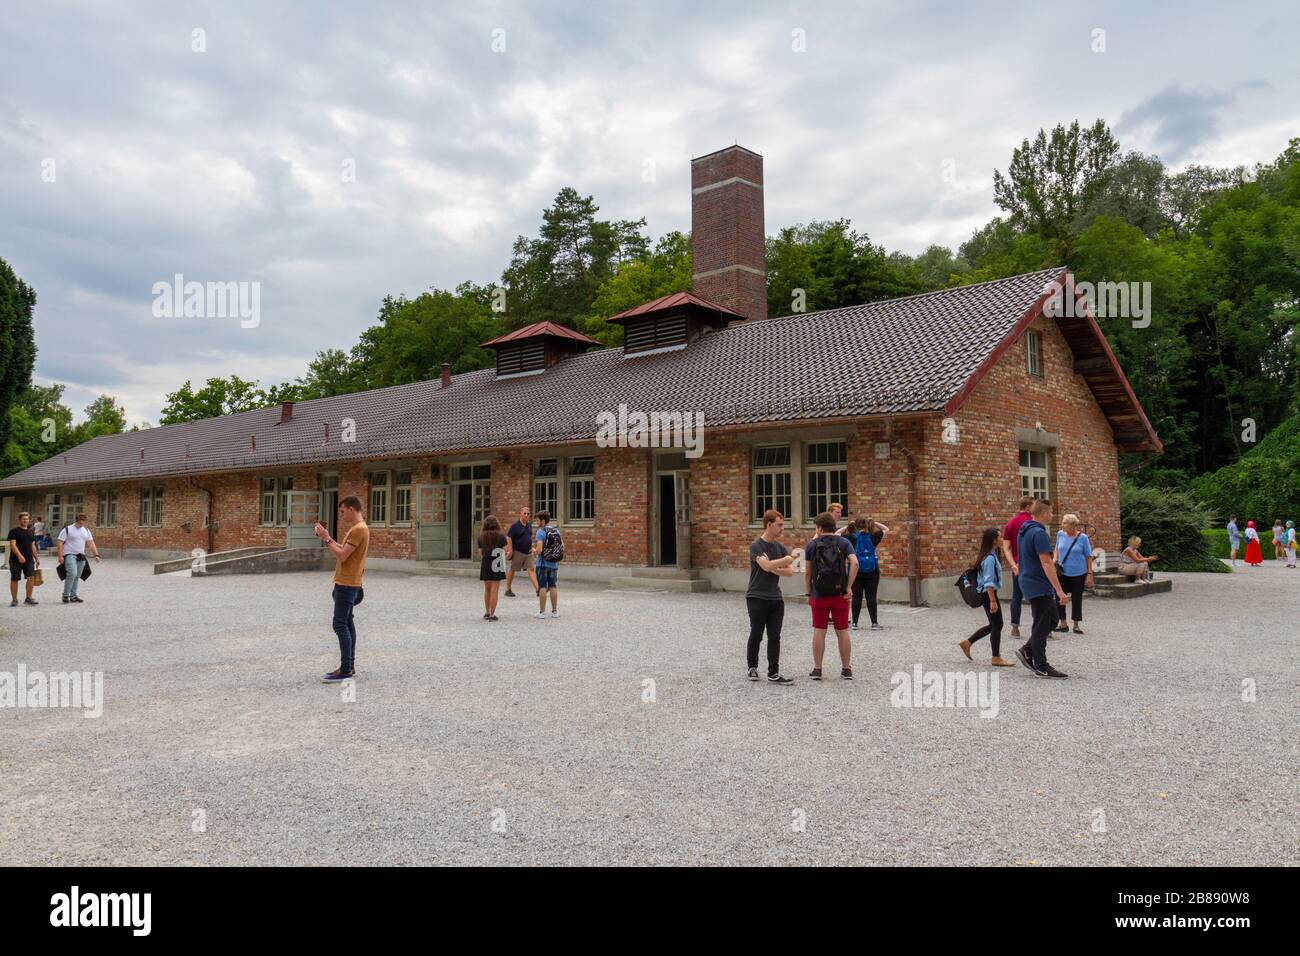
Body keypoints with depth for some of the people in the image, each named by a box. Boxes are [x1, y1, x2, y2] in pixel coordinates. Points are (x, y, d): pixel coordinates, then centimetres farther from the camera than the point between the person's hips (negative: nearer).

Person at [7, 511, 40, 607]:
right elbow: (13, 544, -15)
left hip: (29, 559, 4)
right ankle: (14, 600, 14)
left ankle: (29, 598, 0)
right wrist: (19, 555, -28)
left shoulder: (31, 531, 14)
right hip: (16, 560, -4)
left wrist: (36, 558, 18)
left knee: (31, 577, -9)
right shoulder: (14, 531, -4)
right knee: (14, 579, 4)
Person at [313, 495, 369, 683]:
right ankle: (349, 666, 16)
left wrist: (326, 538, -13)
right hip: (347, 583, 10)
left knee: (340, 625, -10)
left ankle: (346, 670, -8)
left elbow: (342, 555, -20)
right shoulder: (357, 528, 15)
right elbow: (344, 550, 17)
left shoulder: (359, 529, -18)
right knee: (347, 623, 12)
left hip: (347, 584, -10)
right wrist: (327, 537, 11)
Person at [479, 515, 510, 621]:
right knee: (494, 590, 0)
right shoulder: (501, 536, -8)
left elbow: (480, 552, 6)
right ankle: (492, 614, -1)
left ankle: (487, 612, 25)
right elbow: (506, 551, -5)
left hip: (485, 565, 3)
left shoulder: (481, 537, 2)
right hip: (497, 565, -3)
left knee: (487, 590, 17)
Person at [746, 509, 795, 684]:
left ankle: (773, 674, 4)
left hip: (776, 598, 5)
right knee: (756, 635, 5)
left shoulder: (780, 547, 9)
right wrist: (785, 560, -13)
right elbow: (766, 566, -26)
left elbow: (789, 572, 2)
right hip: (757, 598, -5)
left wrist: (773, 568, -12)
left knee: (774, 637, 2)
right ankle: (752, 667, 26)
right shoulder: (756, 546, -10)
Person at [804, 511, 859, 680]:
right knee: (842, 632, 8)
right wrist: (849, 587, -9)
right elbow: (854, 563, -13)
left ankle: (817, 669, 8)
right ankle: (847, 669, 13)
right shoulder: (843, 543, 1)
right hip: (840, 594, 1)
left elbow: (807, 572, 1)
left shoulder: (812, 545, 1)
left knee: (819, 632, 5)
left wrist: (809, 593, 11)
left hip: (819, 595, -1)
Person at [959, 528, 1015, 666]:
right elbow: (989, 582, -22)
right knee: (997, 625, -1)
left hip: (987, 594, 10)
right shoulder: (990, 558, -19)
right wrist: (993, 601, -23)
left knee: (993, 625, 16)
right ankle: (996, 658, 8)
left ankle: (967, 643, 22)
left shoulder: (992, 555, 11)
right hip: (988, 594, -10)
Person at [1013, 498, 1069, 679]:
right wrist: (1059, 590, -24)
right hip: (1039, 585, -10)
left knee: (1052, 620, 16)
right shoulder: (1039, 533, -20)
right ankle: (1041, 668, 4)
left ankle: (1027, 651, 14)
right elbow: (1046, 564, -24)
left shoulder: (1025, 532, 12)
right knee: (1042, 625, -2)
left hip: (1029, 581, 10)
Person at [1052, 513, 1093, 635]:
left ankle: (1076, 624, 19)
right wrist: (1054, 559, 1)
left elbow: (1088, 557, -3)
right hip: (1062, 573, 3)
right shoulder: (1060, 534, 0)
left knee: (1077, 598, 6)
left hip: (1078, 573, -3)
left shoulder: (1082, 538, -8)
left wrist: (1089, 574, -6)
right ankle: (1063, 624, 14)